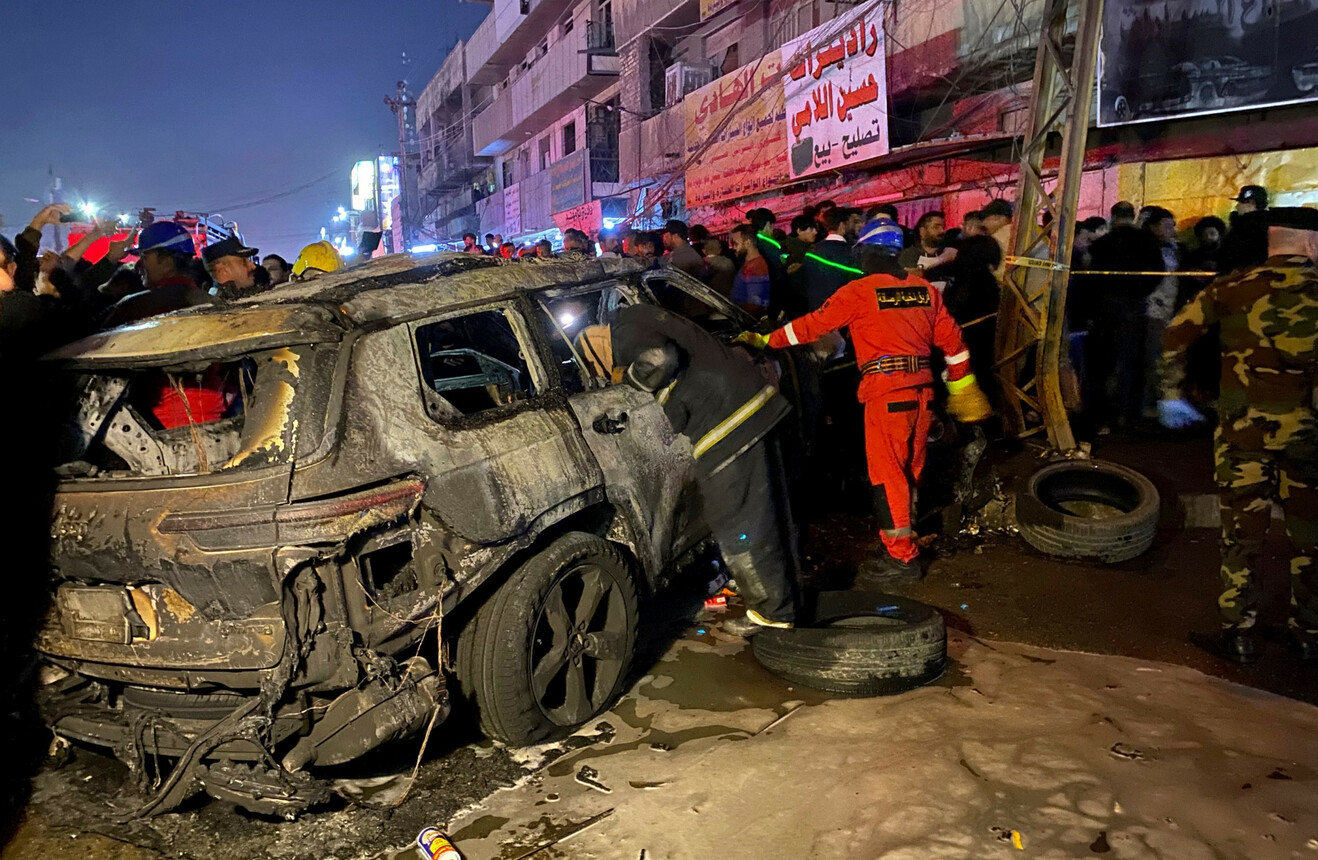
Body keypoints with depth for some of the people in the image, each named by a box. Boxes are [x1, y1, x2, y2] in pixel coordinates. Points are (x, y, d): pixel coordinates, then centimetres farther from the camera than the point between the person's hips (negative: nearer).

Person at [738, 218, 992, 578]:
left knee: (887, 473, 0)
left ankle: (901, 556, 4)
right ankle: (905, 536, 31)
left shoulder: (859, 292, -8)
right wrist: (961, 385, 24)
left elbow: (813, 325, -7)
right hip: (922, 389, 7)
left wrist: (765, 341, -1)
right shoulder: (924, 288, 10)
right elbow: (950, 337, 13)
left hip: (886, 391, -7)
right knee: (911, 469, 17)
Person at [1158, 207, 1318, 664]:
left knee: (1242, 532, 7)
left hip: (1243, 426, -1)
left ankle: (1240, 635, 13)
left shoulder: (1234, 288, -2)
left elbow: (1178, 332, -1)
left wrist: (1171, 394, 7)